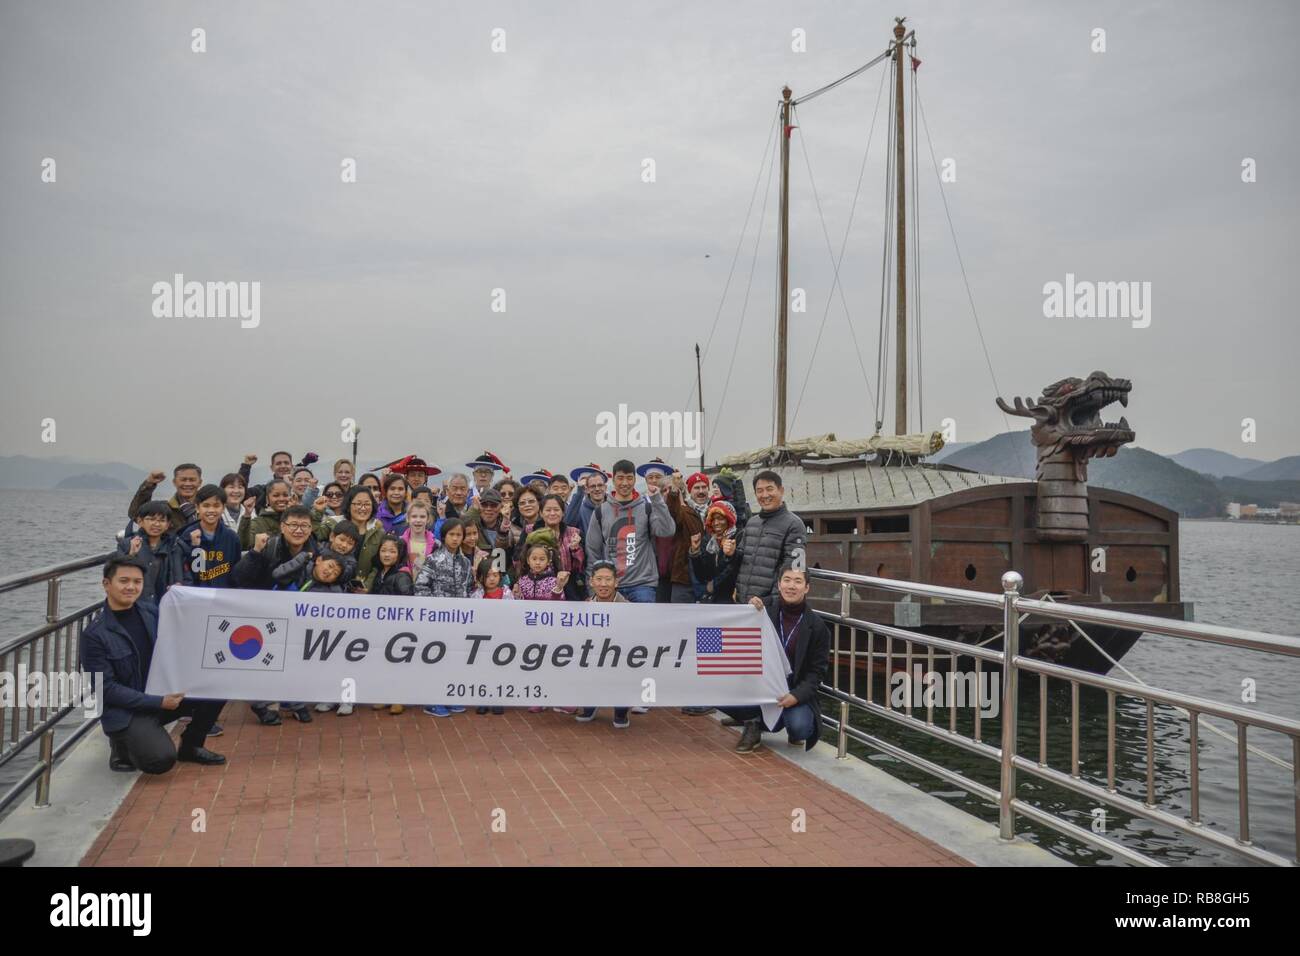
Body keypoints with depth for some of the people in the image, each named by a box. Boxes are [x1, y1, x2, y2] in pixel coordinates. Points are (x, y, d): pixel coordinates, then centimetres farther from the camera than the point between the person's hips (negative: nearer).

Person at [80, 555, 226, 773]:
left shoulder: (149, 612, 3)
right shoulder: (93, 636, -13)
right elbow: (105, 689, -16)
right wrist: (158, 702, -21)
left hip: (165, 691, 6)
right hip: (125, 710, -6)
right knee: (162, 759, -27)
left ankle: (190, 746, 9)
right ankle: (121, 745, 6)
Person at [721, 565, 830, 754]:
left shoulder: (816, 625, -6)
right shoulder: (766, 607, -5)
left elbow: (817, 671, -3)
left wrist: (796, 695, -20)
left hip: (794, 690, -1)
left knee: (799, 727, -29)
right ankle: (753, 724, 5)